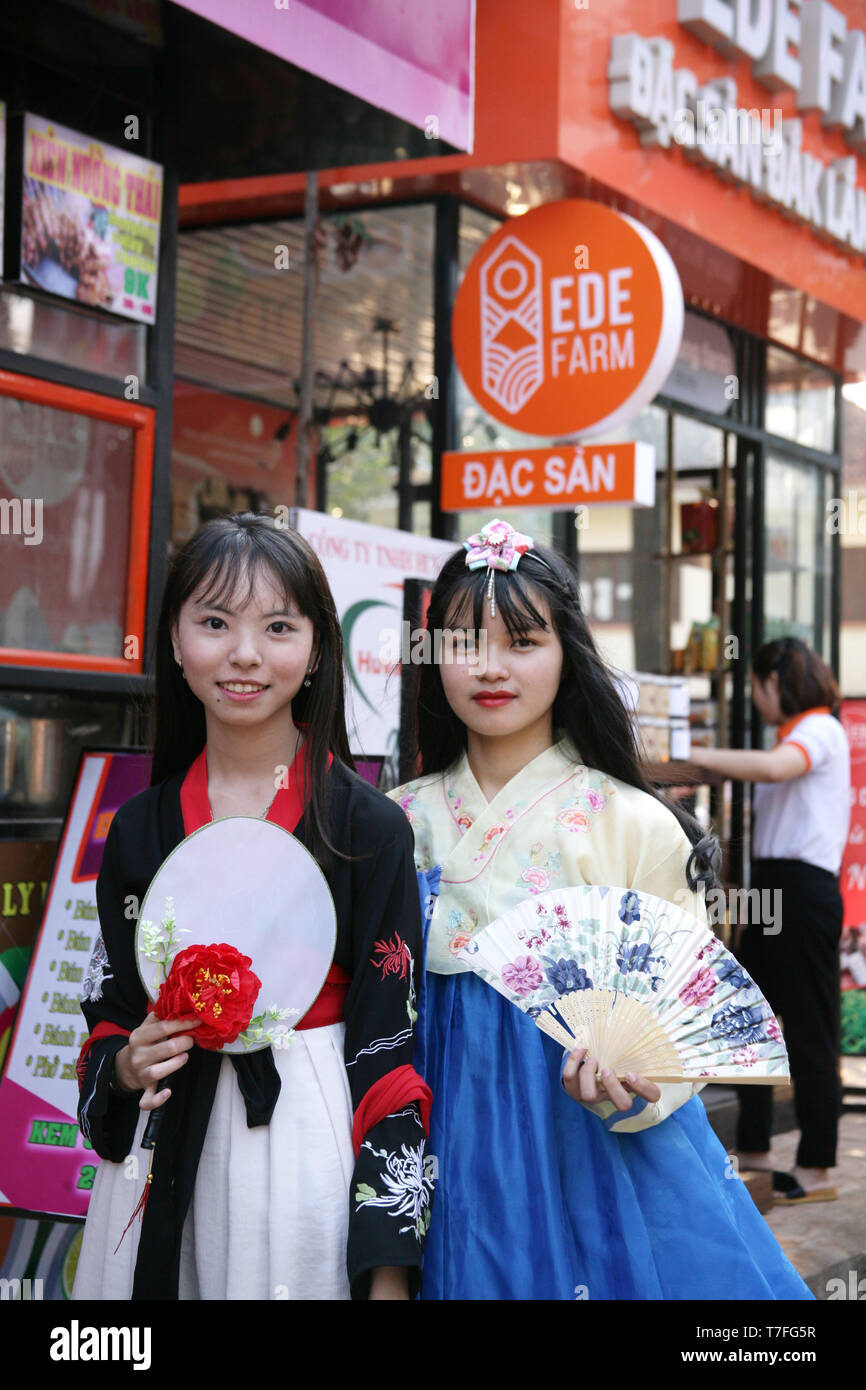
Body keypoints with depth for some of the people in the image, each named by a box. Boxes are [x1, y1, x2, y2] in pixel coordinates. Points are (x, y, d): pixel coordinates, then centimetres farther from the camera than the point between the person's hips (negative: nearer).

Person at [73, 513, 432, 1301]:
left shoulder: (368, 827, -7)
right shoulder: (140, 829, 4)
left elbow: (389, 1050, -8)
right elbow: (109, 1012, 13)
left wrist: (388, 1265, -11)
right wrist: (124, 1067, -11)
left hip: (315, 1154, -3)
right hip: (165, 1161, 4)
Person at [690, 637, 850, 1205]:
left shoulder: (820, 729, -10)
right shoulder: (796, 734, 21)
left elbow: (773, 767, -30)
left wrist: (688, 755, -30)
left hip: (804, 890, -10)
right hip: (774, 887, 10)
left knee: (809, 1032, -4)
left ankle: (817, 1170, 3)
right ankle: (753, 1152, 20)